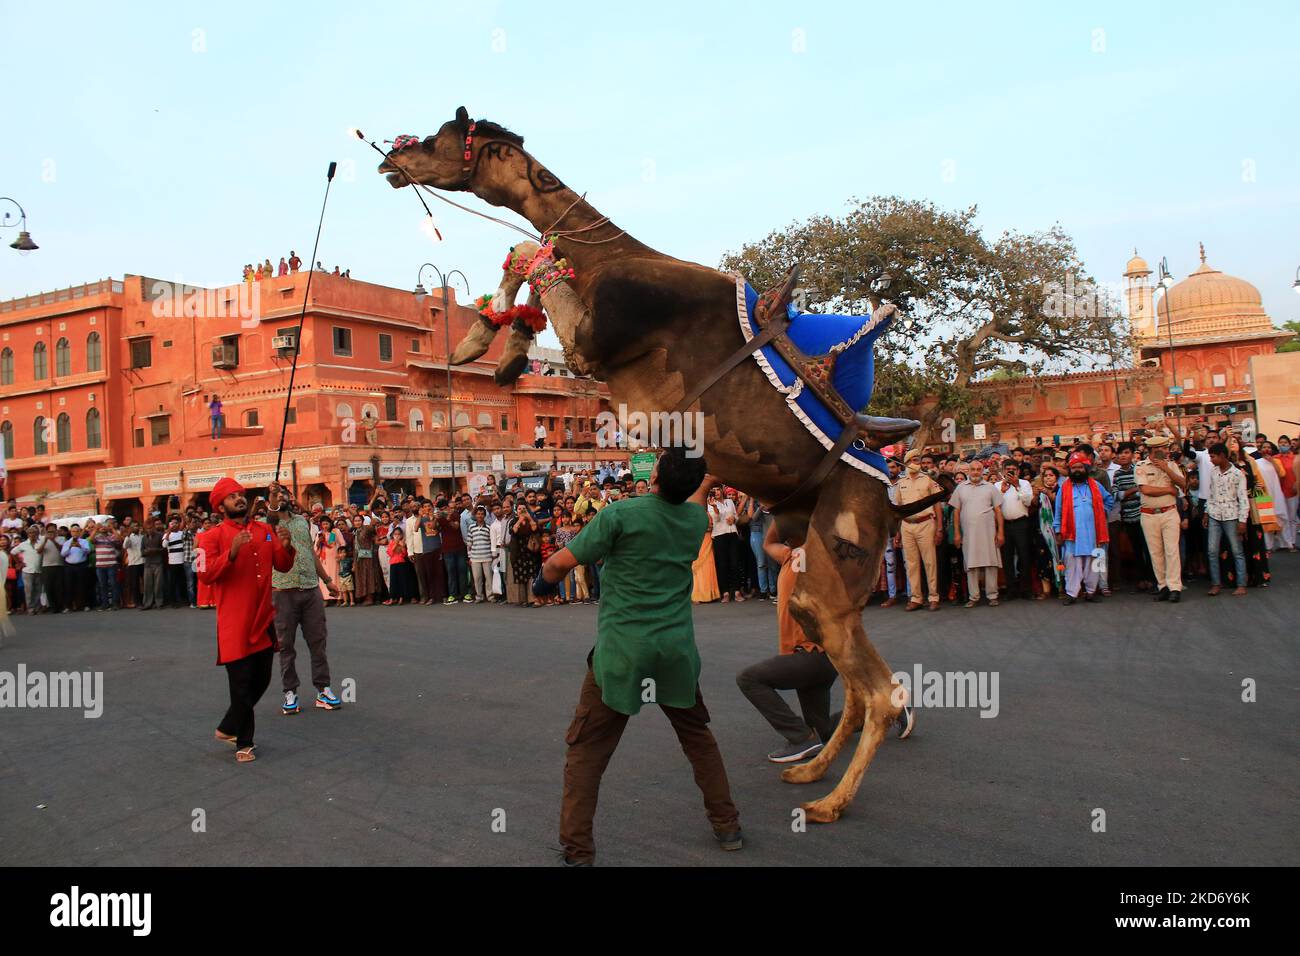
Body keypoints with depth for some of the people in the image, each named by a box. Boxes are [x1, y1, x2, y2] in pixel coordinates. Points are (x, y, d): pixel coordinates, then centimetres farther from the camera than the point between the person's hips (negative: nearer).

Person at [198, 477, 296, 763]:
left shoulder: (265, 530, 9)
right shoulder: (213, 536, -5)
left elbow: (283, 567, 9)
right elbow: (205, 574, -16)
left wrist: (285, 546, -10)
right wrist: (232, 553, -30)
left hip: (264, 619, 6)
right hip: (235, 622, -5)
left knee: (261, 680, 14)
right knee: (242, 683, 1)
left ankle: (228, 728, 34)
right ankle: (244, 742, 18)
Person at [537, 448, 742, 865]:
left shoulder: (621, 513, -12)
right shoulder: (696, 518, 4)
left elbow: (560, 563, -9)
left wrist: (544, 577, 13)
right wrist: (708, 478, 49)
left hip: (621, 651, -5)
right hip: (676, 650, 5)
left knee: (586, 752, 7)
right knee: (697, 736, 24)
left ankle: (577, 851, 8)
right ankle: (727, 826, 31)